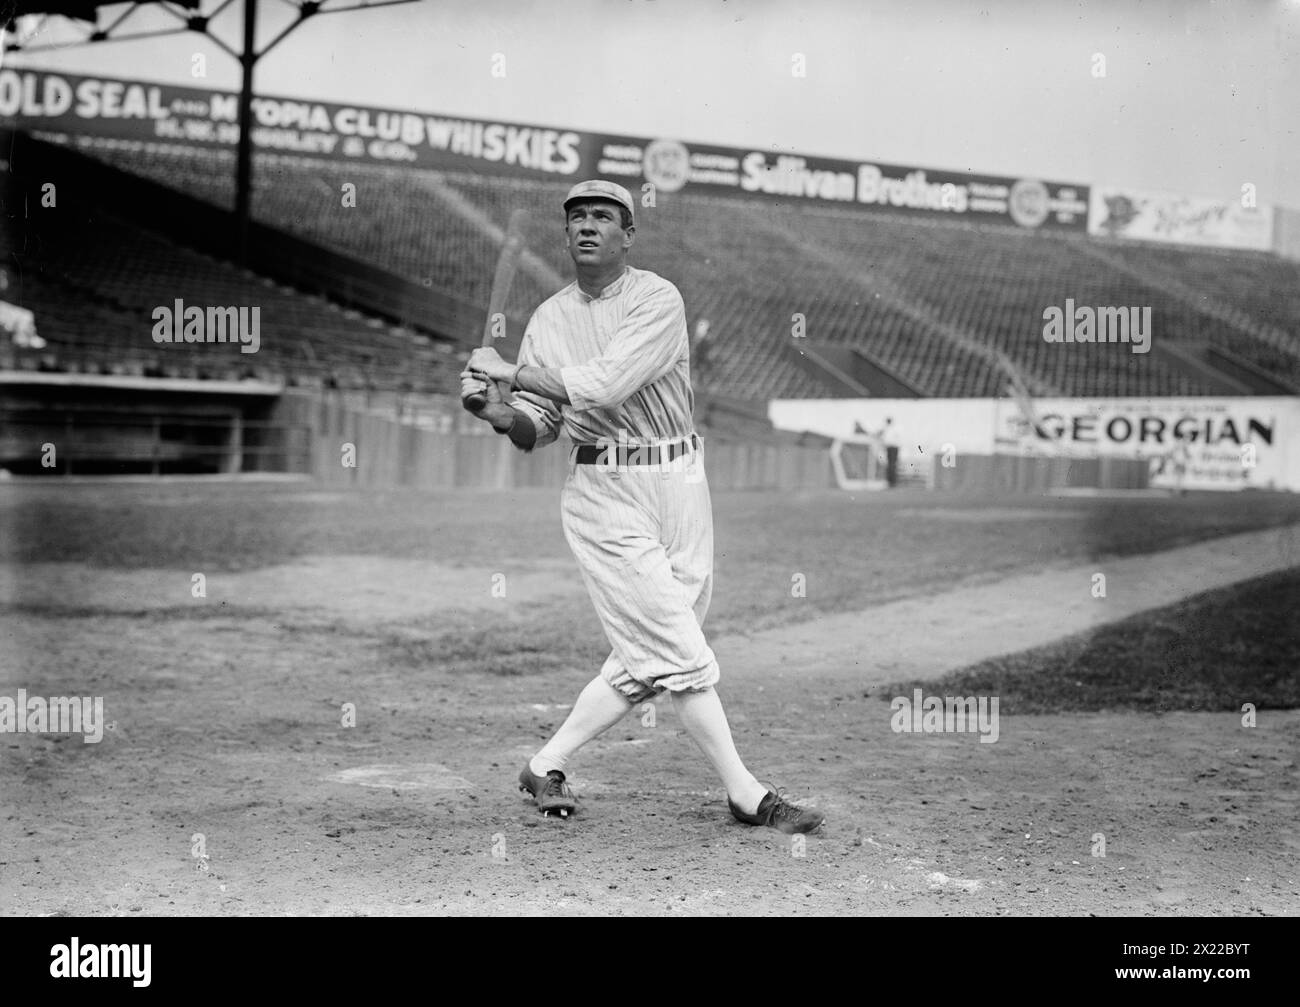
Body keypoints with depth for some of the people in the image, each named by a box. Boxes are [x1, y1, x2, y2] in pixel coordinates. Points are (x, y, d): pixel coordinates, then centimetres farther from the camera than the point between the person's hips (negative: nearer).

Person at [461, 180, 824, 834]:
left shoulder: (657, 300, -6)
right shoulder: (549, 319, 7)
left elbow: (605, 384, -19)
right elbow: (536, 428, 9)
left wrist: (509, 371, -11)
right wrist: (496, 410, -13)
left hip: (679, 481, 0)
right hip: (603, 493, 0)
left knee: (644, 661, 4)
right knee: (679, 652, -7)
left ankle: (546, 766, 21)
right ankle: (747, 796, 1)